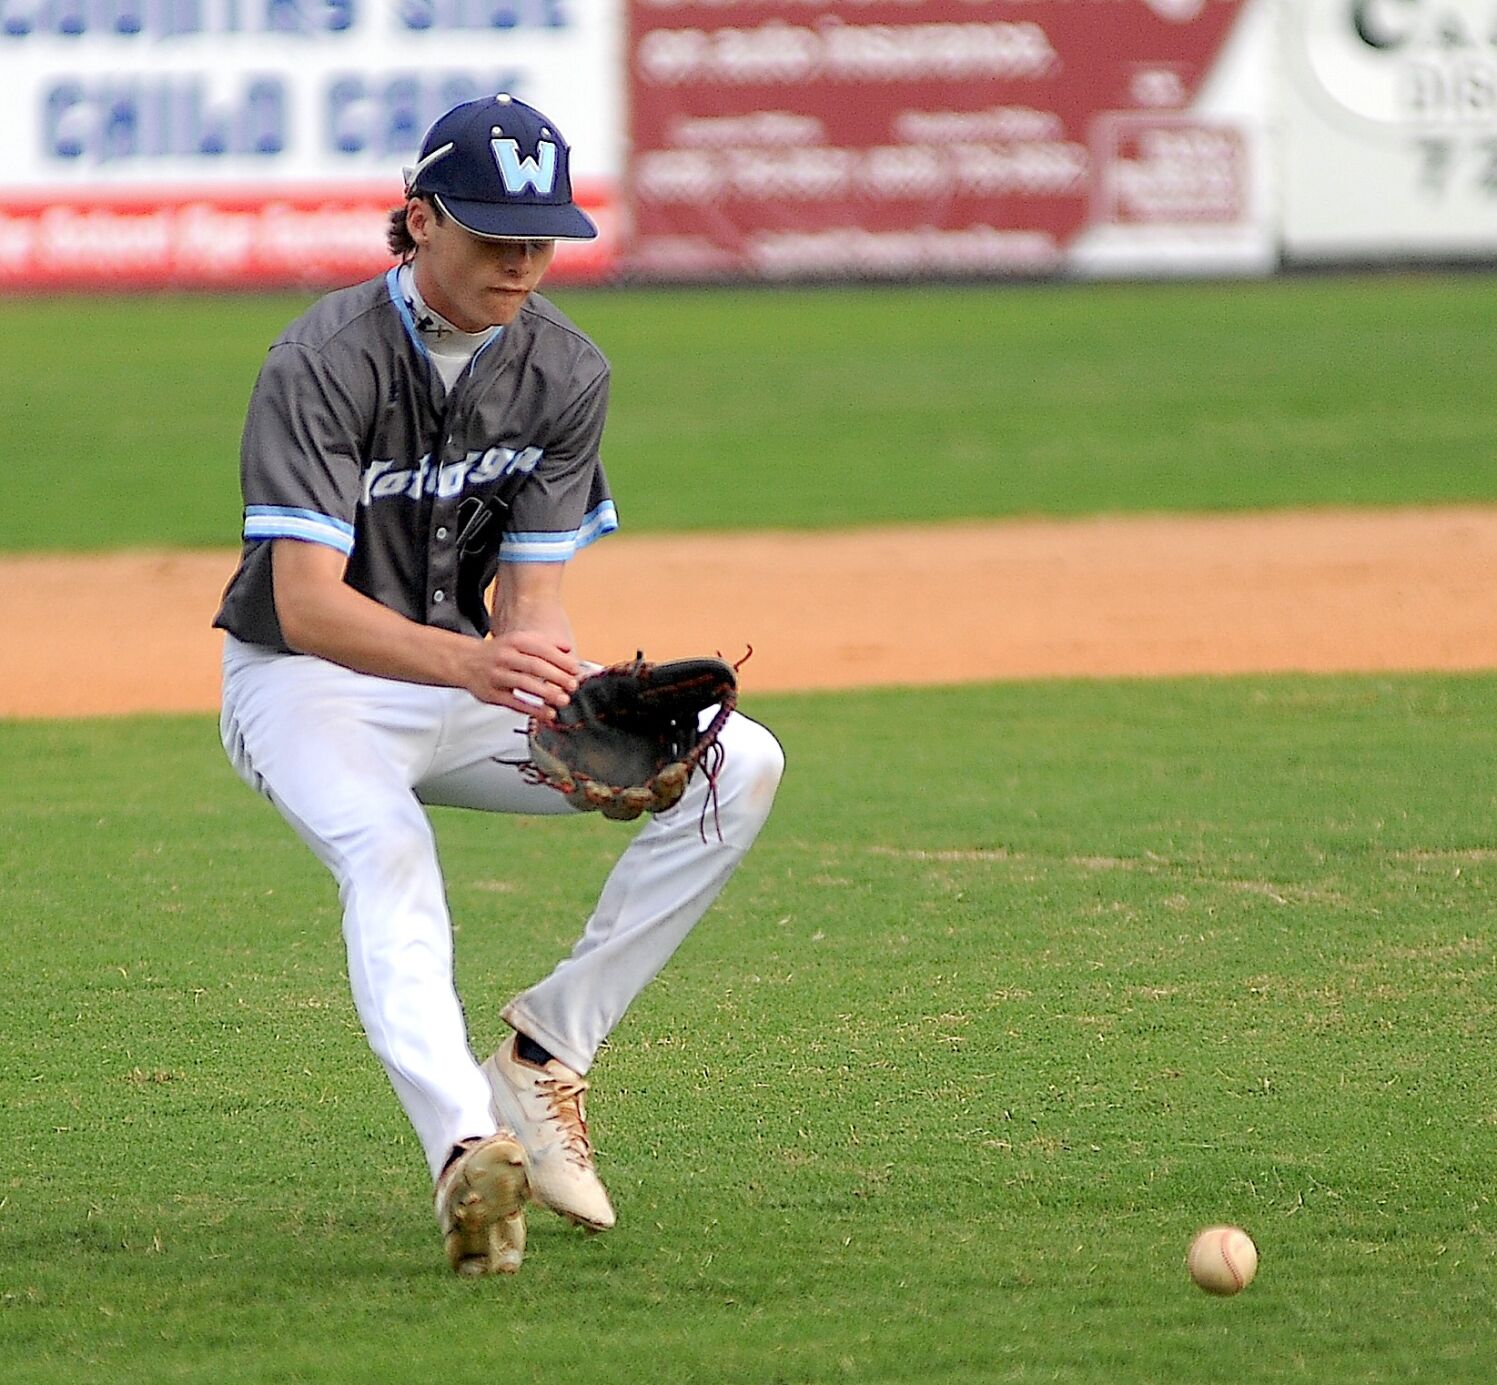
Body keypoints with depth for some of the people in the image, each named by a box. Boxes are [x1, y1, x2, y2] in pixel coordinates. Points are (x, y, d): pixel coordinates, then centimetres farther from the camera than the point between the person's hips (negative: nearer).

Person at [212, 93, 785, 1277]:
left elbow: (531, 597, -8)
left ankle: (548, 1048, -8)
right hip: (305, 682, -6)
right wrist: (468, 662, -50)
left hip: (468, 673, 6)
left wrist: (568, 701, -31)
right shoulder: (324, 363, -23)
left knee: (738, 764, -10)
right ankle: (467, 1148, -56)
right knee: (388, 852, -37)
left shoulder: (565, 372, -5)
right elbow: (306, 604, -32)